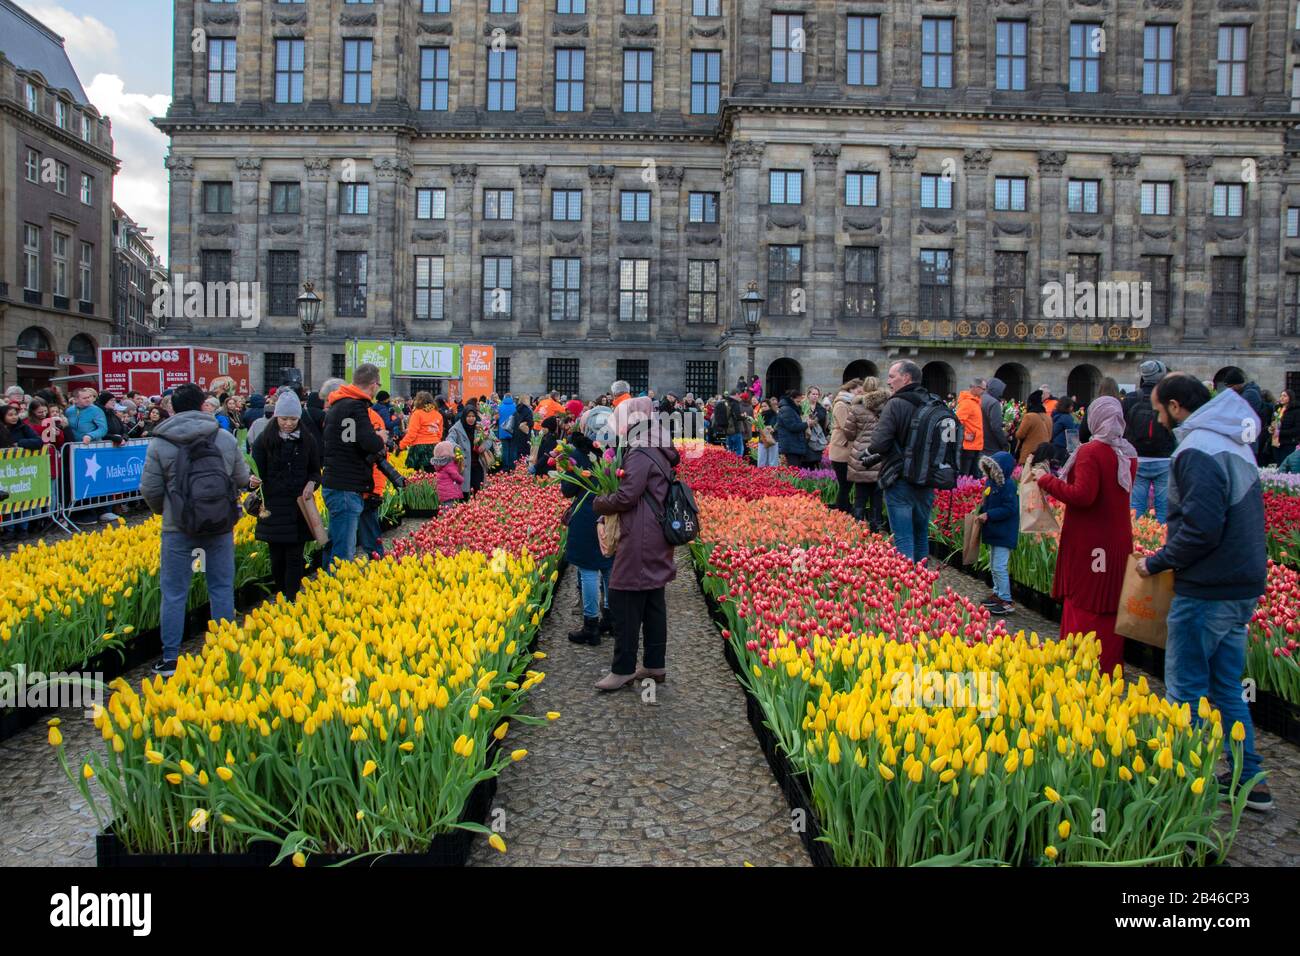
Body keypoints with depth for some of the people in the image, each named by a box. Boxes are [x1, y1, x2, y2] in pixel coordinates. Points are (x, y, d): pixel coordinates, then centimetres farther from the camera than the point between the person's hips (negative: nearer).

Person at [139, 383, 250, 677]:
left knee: (174, 593, 7)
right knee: (222, 588, 12)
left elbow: (150, 489, -2)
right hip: (221, 525, 2)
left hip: (179, 526, -1)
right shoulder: (226, 438, -2)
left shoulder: (160, 444, -6)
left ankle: (170, 659, 12)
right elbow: (243, 479, 7)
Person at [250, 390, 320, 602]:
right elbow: (258, 472, 0)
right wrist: (254, 480, -23)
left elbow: (315, 471, 14)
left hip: (299, 506, 1)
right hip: (273, 507, 0)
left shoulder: (307, 441, 4)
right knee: (277, 556, 6)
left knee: (294, 557, 0)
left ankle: (292, 600, 2)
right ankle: (281, 595, 22)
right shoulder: (264, 441, -1)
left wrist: (312, 483, -8)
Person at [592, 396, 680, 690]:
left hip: (639, 544, -10)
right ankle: (655, 665, 21)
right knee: (653, 603, 14)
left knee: (625, 603, -3)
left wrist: (599, 503, -1)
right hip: (657, 541, 10)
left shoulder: (640, 455, -16)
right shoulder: (660, 453, 14)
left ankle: (623, 669, 4)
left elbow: (626, 497, -19)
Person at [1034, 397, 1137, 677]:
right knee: (1110, 605, 14)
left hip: (1089, 543, -7)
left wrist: (1046, 480, -15)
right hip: (1119, 540, 7)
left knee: (1083, 604, 2)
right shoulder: (1128, 454, 7)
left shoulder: (1090, 452, -17)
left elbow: (1083, 496, -25)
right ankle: (1110, 668, 24)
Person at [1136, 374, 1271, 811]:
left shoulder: (1197, 450, -19)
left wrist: (1157, 562, -12)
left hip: (1207, 592, -10)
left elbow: (1201, 528, -25)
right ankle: (1250, 781, 25)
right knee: (1226, 686, 19)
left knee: (1185, 690, 2)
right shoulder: (1235, 443, 12)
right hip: (1244, 585, 10)